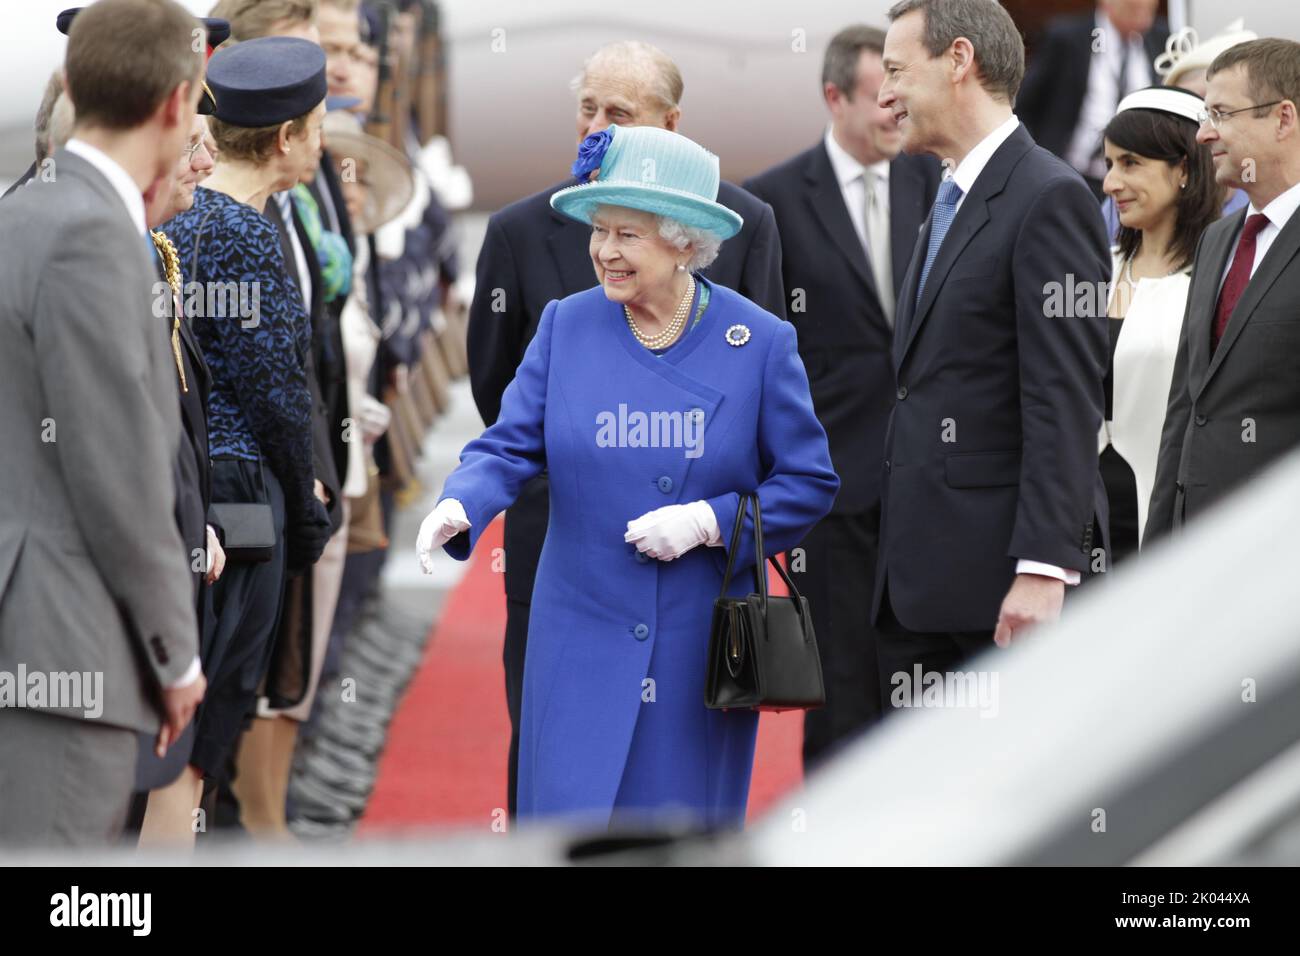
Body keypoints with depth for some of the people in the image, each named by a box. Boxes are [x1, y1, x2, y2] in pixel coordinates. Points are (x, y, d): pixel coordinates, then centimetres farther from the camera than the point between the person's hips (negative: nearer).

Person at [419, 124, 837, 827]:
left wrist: (709, 521, -13)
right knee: (569, 824, -5)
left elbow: (809, 484, 1)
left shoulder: (758, 342, -3)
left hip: (701, 649, -1)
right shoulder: (567, 327, 2)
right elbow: (509, 447, 0)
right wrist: (459, 506, -21)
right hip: (584, 638, 1)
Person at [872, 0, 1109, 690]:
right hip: (919, 581, 9)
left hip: (1002, 575, -9)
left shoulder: (1050, 198, -9)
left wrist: (1044, 568, -22)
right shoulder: (947, 206, 20)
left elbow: (1065, 401, -16)